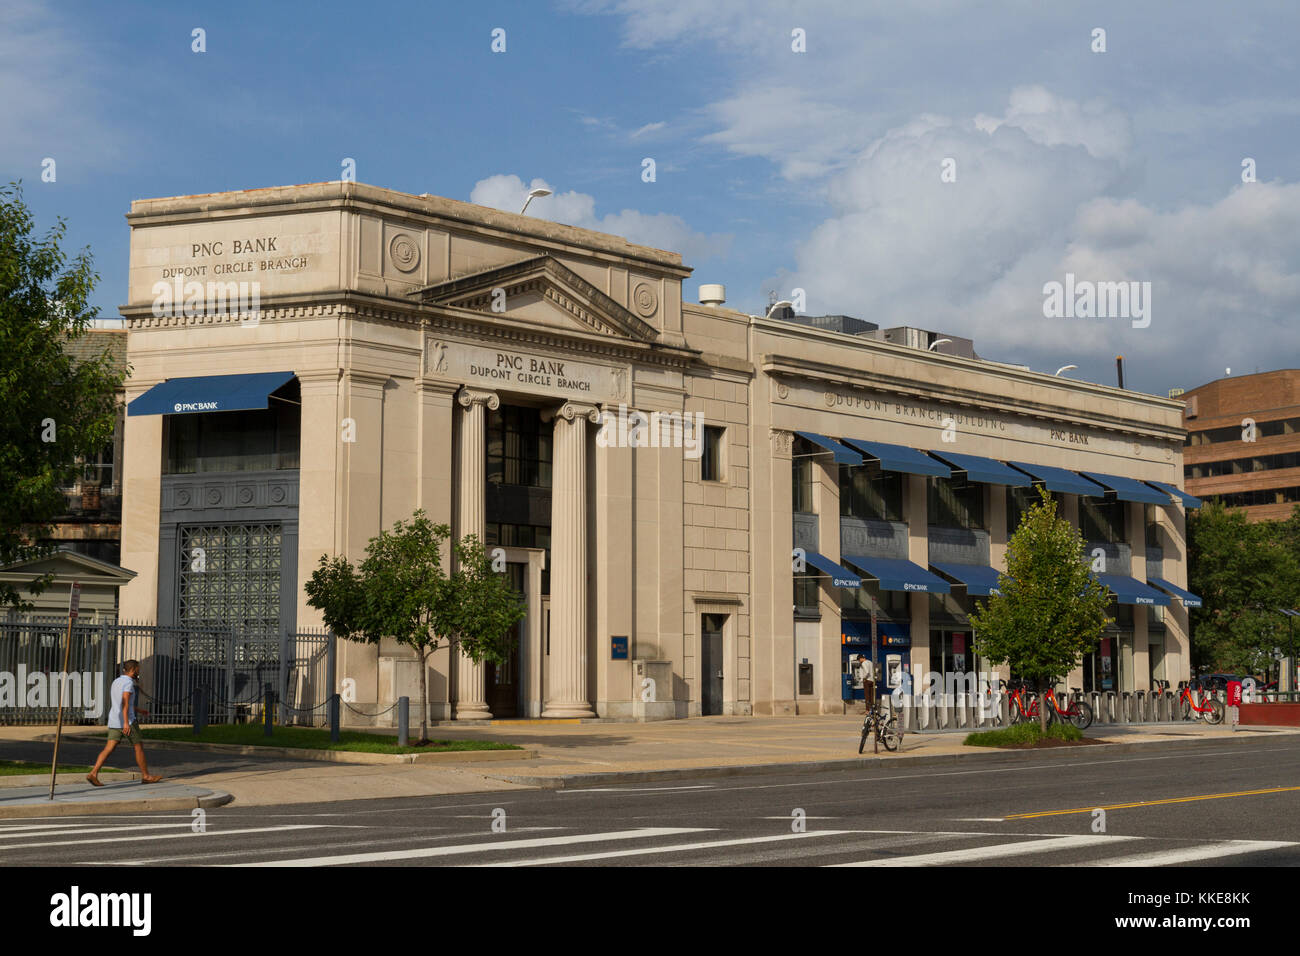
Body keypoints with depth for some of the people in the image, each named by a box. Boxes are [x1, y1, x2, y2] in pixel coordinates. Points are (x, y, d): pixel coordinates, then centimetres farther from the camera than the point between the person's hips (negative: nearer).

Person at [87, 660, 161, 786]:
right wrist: (126, 722, -28)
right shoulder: (129, 682, -11)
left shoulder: (116, 682, 18)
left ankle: (93, 774, -15)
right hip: (127, 721, -8)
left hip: (114, 722, 8)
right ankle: (145, 776, 12)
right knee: (139, 746, 6)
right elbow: (125, 702, -22)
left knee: (109, 749, -1)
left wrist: (140, 711, 34)